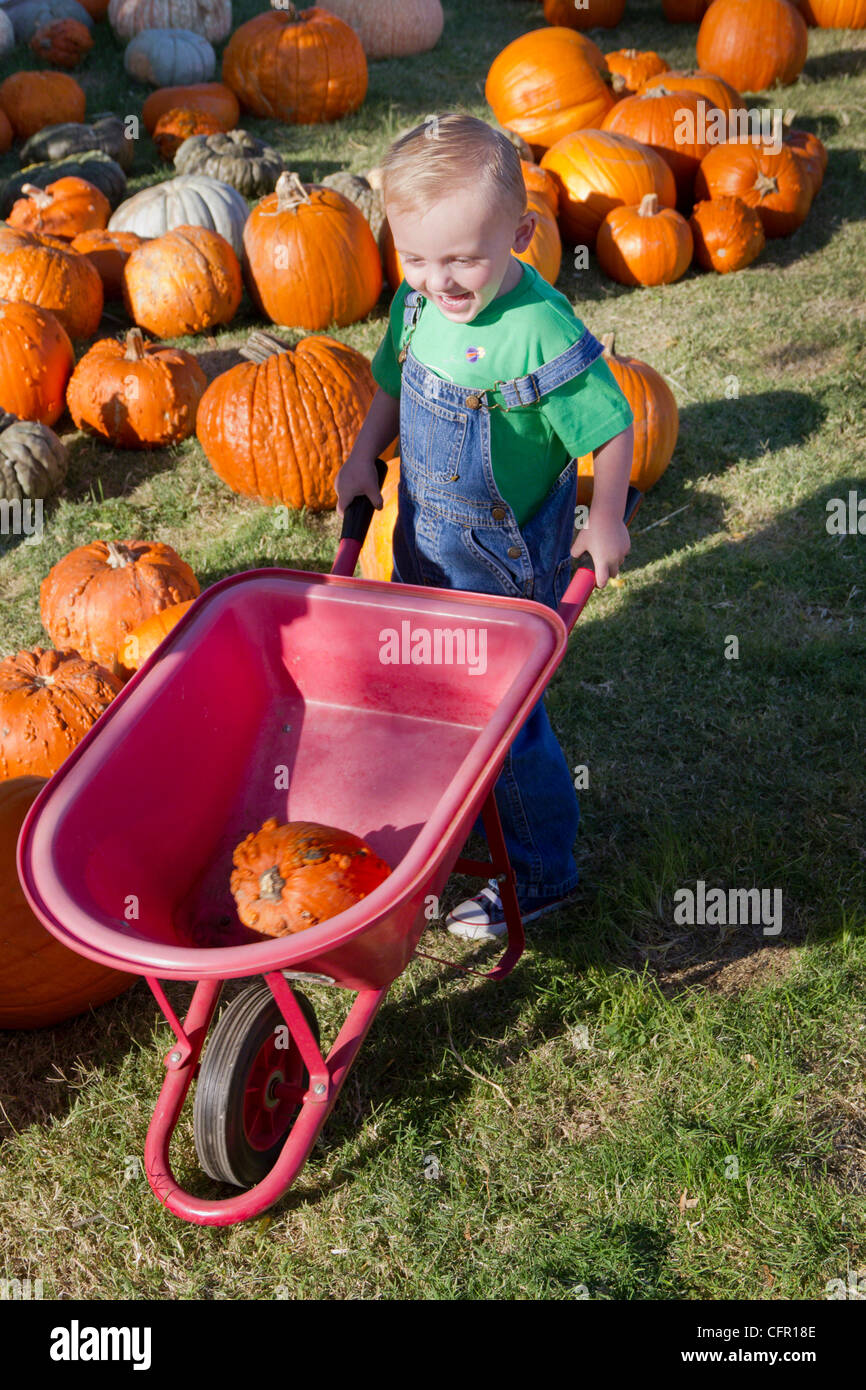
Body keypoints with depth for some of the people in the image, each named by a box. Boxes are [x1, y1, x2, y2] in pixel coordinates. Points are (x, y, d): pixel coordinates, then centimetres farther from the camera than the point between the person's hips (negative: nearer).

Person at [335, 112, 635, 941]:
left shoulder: (541, 332, -26)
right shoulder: (417, 306, -4)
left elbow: (612, 427, -17)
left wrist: (606, 518, -20)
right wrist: (362, 458, 3)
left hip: (506, 567, -7)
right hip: (423, 546, 8)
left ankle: (540, 873, 25)